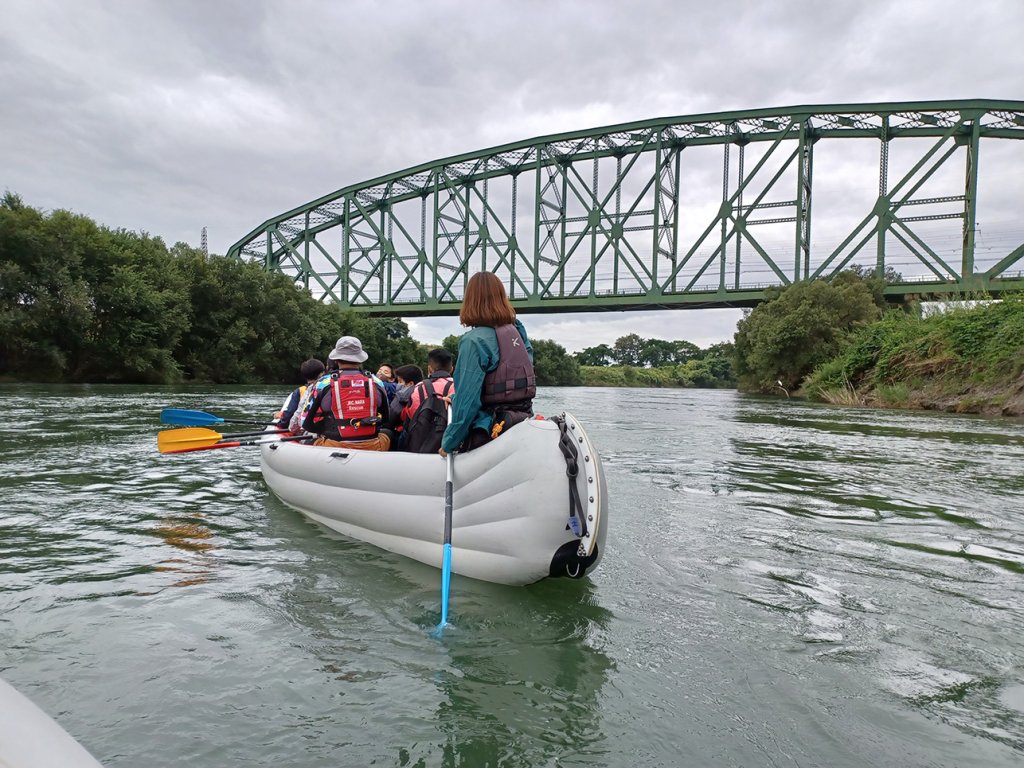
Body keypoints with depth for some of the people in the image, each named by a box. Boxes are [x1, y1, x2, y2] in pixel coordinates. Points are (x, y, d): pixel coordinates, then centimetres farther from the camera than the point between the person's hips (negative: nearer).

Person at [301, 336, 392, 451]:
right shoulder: (376, 383, 2)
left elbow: (308, 424, 2)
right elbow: (386, 419, 16)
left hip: (335, 448, -2)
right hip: (372, 448, 2)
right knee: (387, 433, 33)